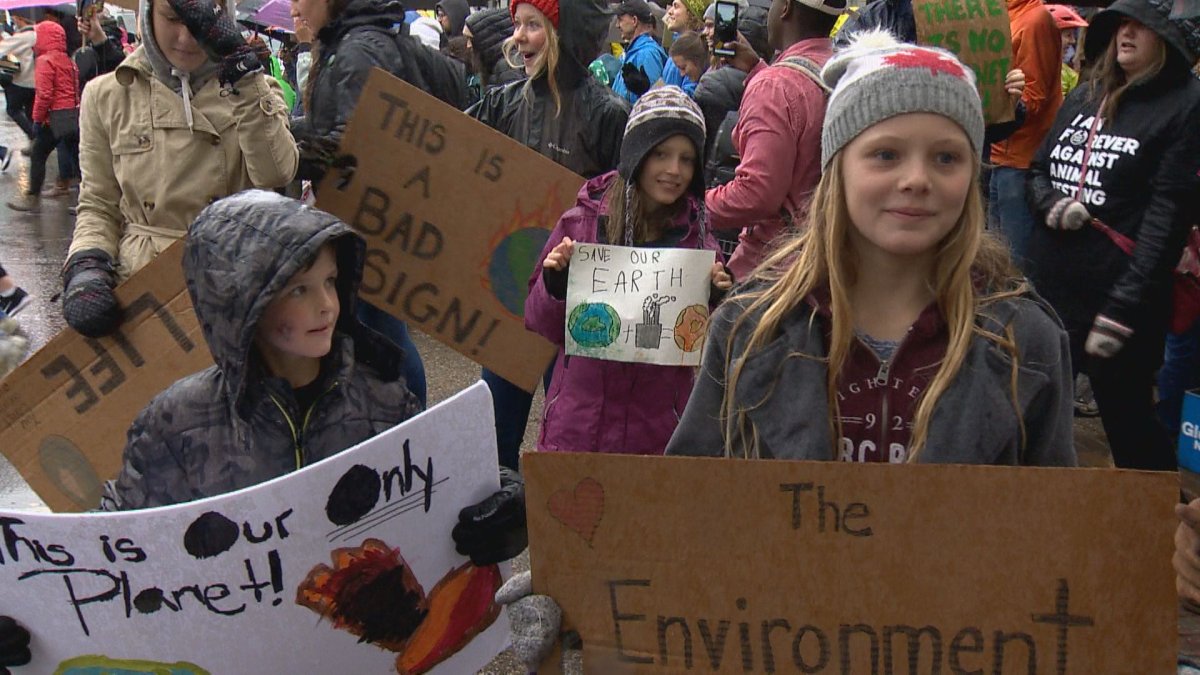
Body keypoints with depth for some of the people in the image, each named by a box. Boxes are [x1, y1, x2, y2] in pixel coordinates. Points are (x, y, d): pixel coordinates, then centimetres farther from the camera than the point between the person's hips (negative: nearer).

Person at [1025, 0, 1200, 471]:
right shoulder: (1086, 94, 10)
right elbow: (1038, 169, 18)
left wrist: (1122, 308, -20)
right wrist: (1051, 203, -6)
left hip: (1118, 297, -6)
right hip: (1048, 286, 7)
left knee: (1129, 424, 4)